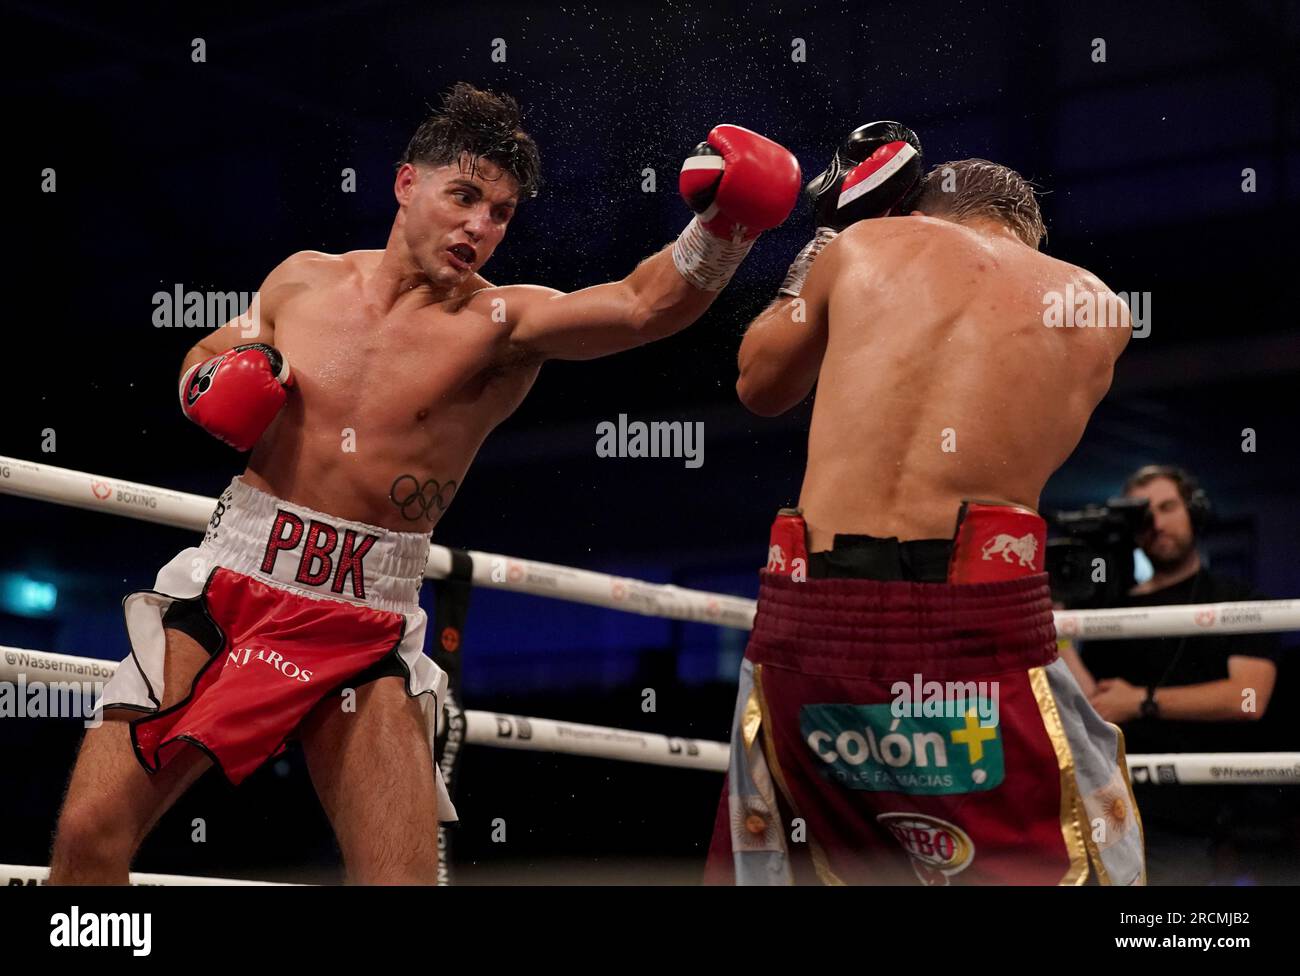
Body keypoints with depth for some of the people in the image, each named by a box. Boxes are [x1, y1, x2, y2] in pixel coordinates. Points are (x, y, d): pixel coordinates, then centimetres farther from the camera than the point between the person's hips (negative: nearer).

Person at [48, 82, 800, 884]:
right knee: (90, 832, -5)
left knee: (406, 877, -6)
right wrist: (210, 386, 2)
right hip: (230, 589, 2)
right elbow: (208, 352, 25)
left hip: (364, 633, -2)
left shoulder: (502, 324, -5)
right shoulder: (303, 282, 6)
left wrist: (720, 226, -39)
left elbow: (646, 304, -21)